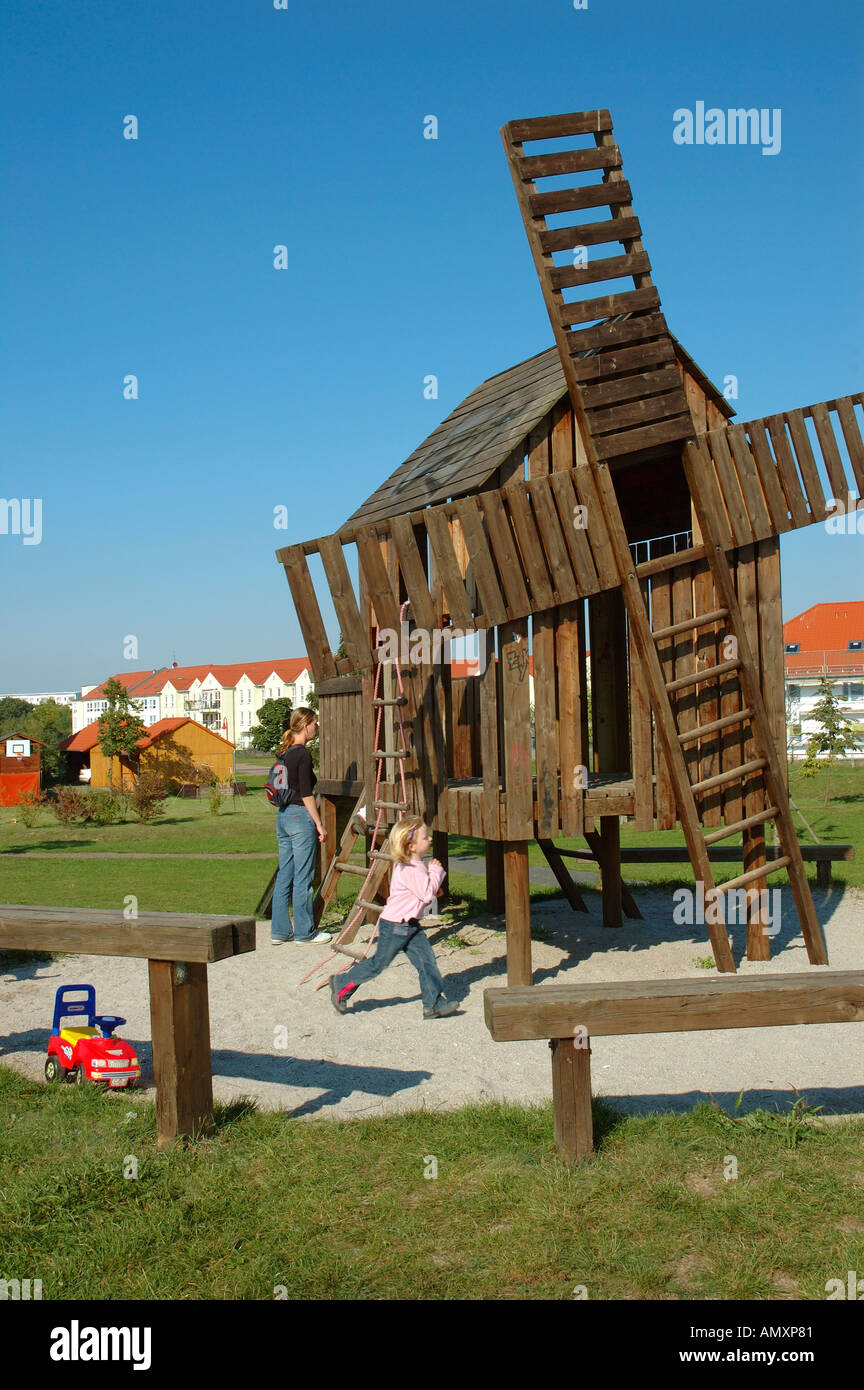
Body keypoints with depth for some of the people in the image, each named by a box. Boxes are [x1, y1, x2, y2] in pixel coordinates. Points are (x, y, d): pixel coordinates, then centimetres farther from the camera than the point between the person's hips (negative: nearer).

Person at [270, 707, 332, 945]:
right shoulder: (302, 754, -13)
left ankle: (279, 931, 15)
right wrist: (319, 824, -11)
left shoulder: (284, 752, 11)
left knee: (284, 875, 12)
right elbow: (306, 794, -15)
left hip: (282, 816, 9)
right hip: (300, 818, -8)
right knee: (302, 878, -1)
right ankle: (304, 933, 5)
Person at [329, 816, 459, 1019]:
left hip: (410, 925, 10)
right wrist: (436, 872, -15)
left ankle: (434, 1004, 5)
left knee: (426, 960, 2)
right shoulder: (411, 869, -25)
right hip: (394, 926, -10)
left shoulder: (411, 864, 9)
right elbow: (427, 894, -26)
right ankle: (342, 985, 19)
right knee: (379, 963, 3)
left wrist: (434, 889, 5)